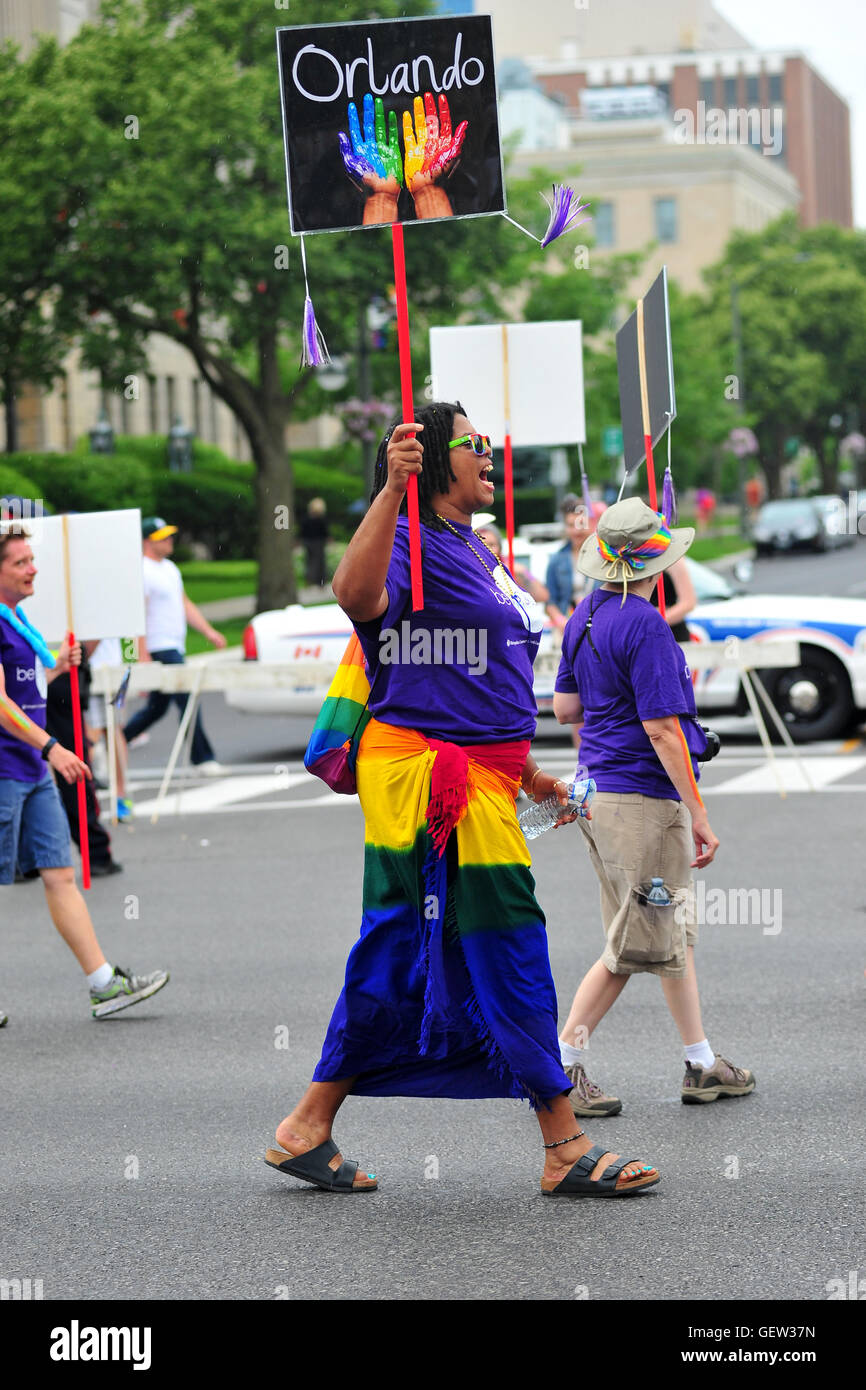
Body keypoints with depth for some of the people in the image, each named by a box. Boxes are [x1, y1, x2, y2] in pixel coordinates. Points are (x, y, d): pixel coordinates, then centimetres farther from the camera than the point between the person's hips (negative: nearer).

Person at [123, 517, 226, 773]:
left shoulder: (170, 568, 17)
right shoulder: (142, 572, -13)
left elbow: (185, 605, 22)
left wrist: (208, 631, 11)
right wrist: (143, 654, -22)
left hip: (175, 648, 10)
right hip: (159, 650, -10)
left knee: (157, 707, 15)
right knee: (188, 701, -10)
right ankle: (202, 757, -6)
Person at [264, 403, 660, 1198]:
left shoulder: (471, 550, 21)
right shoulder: (411, 544, -11)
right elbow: (357, 594, -35)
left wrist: (528, 774, 32)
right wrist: (392, 491, -43)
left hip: (476, 780, 10)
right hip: (432, 778, -10)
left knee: (400, 961, 10)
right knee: (510, 956, -6)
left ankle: (308, 1130, 16)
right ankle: (567, 1152, 0)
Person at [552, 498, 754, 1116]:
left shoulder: (586, 617, 9)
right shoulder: (645, 626, -19)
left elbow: (564, 707, 17)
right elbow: (662, 729, -21)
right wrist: (699, 816, -18)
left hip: (603, 789, 10)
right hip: (645, 800, -10)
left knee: (675, 931, 16)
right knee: (636, 945, -3)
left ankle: (702, 1064, 23)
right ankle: (562, 1065, -1)